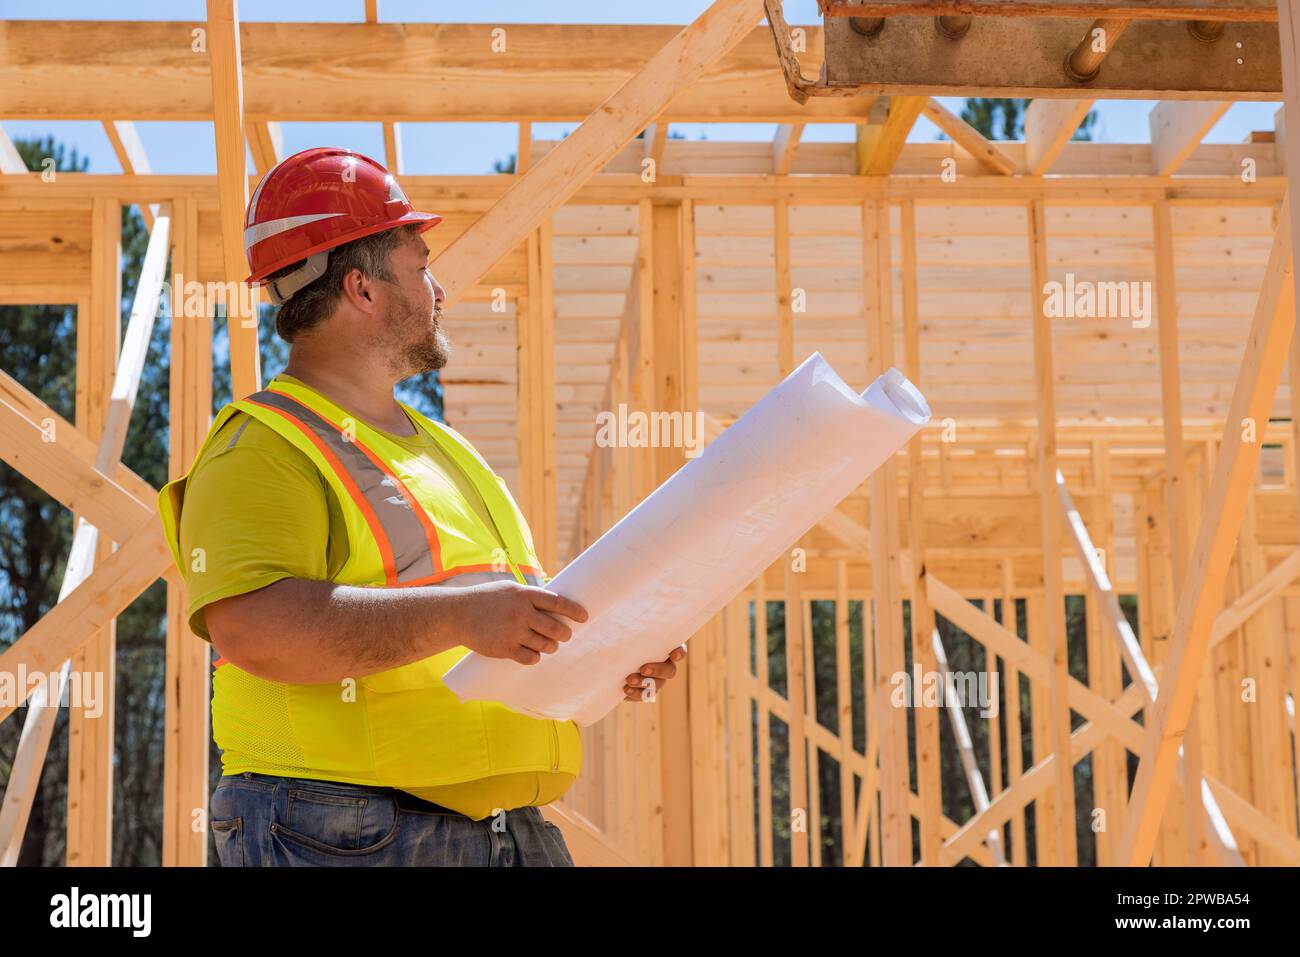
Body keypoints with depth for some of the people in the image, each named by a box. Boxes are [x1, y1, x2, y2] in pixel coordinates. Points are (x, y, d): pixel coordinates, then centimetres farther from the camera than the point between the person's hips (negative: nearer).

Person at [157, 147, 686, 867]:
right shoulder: (262, 451, -6)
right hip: (349, 835, -8)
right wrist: (459, 616, -29)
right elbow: (251, 627, -23)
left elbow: (519, 636, 28)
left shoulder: (438, 447, 23)